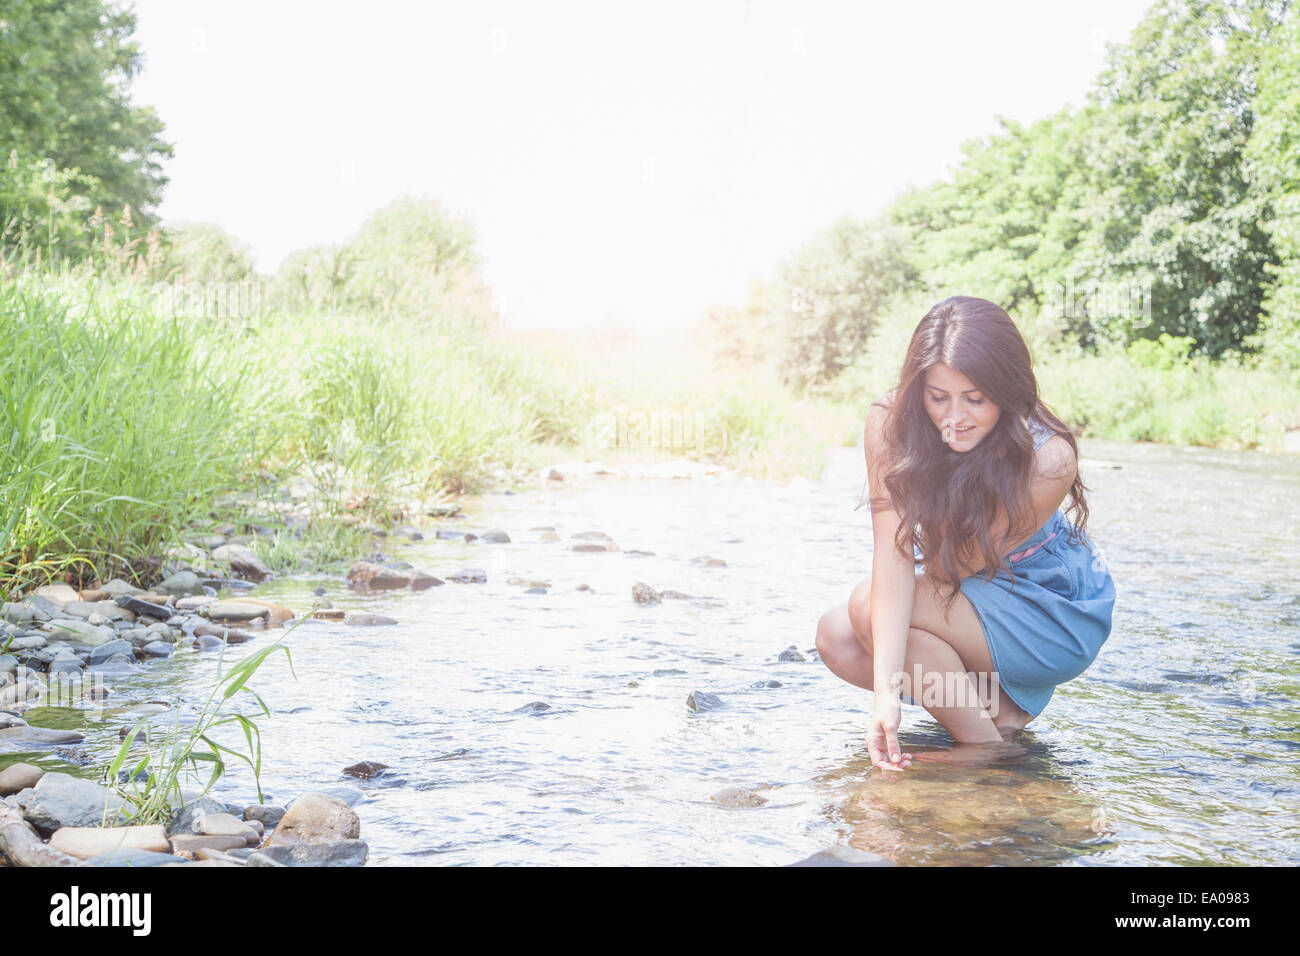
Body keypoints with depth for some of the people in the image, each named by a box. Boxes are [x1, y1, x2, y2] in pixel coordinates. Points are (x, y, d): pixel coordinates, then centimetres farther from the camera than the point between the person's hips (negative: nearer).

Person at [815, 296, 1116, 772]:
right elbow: (893, 554, -30)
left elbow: (950, 569, -23)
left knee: (867, 607, -26)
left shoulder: (1049, 458, -30)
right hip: (967, 592, 6)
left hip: (1057, 614, -6)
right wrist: (887, 688, -38)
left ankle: (988, 749, -13)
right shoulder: (889, 423, -20)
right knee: (835, 637, -17)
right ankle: (1000, 703, -4)